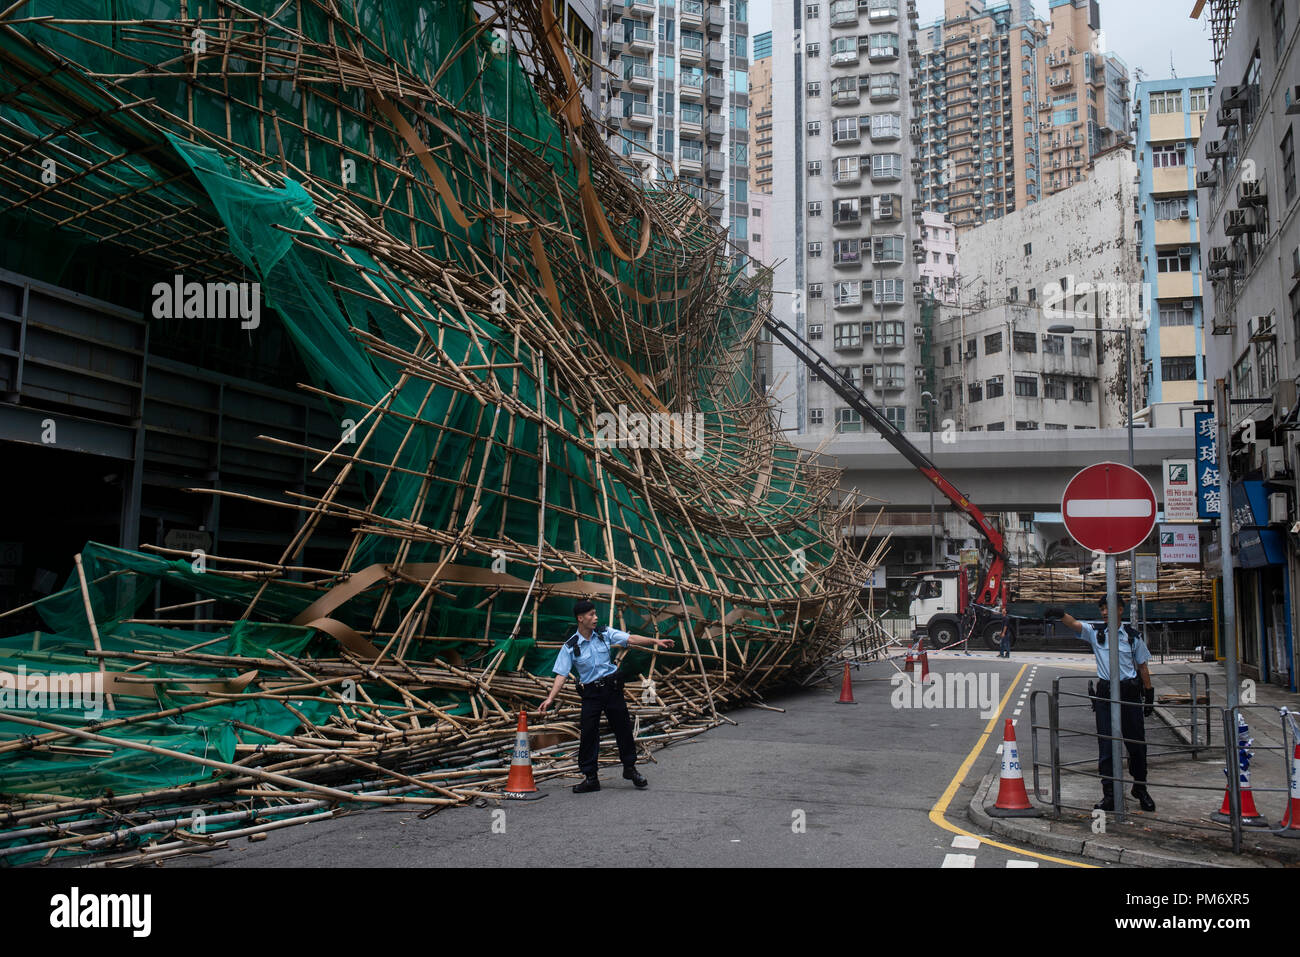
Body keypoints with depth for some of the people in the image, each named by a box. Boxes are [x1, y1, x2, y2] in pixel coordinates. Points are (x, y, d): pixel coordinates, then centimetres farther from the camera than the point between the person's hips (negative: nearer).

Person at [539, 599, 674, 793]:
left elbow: (630, 639, -3)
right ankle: (590, 777, 9)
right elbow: (561, 674, -7)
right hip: (591, 693, -2)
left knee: (623, 728, 6)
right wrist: (550, 698, -17)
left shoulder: (605, 634, 1)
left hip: (612, 687, 2)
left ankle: (630, 768, 24)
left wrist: (655, 641, -13)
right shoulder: (570, 646, -6)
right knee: (589, 733, -3)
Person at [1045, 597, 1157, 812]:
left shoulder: (1132, 636, 2)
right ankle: (1109, 794, 7)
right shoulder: (1095, 631, 2)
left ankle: (1140, 790, 27)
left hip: (1130, 692, 0)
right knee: (1106, 745, 1)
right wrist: (1060, 614, -38)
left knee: (1137, 744, 8)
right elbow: (1074, 624, -16)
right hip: (1105, 693, 0)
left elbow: (1142, 667, 8)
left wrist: (1149, 695, 6)